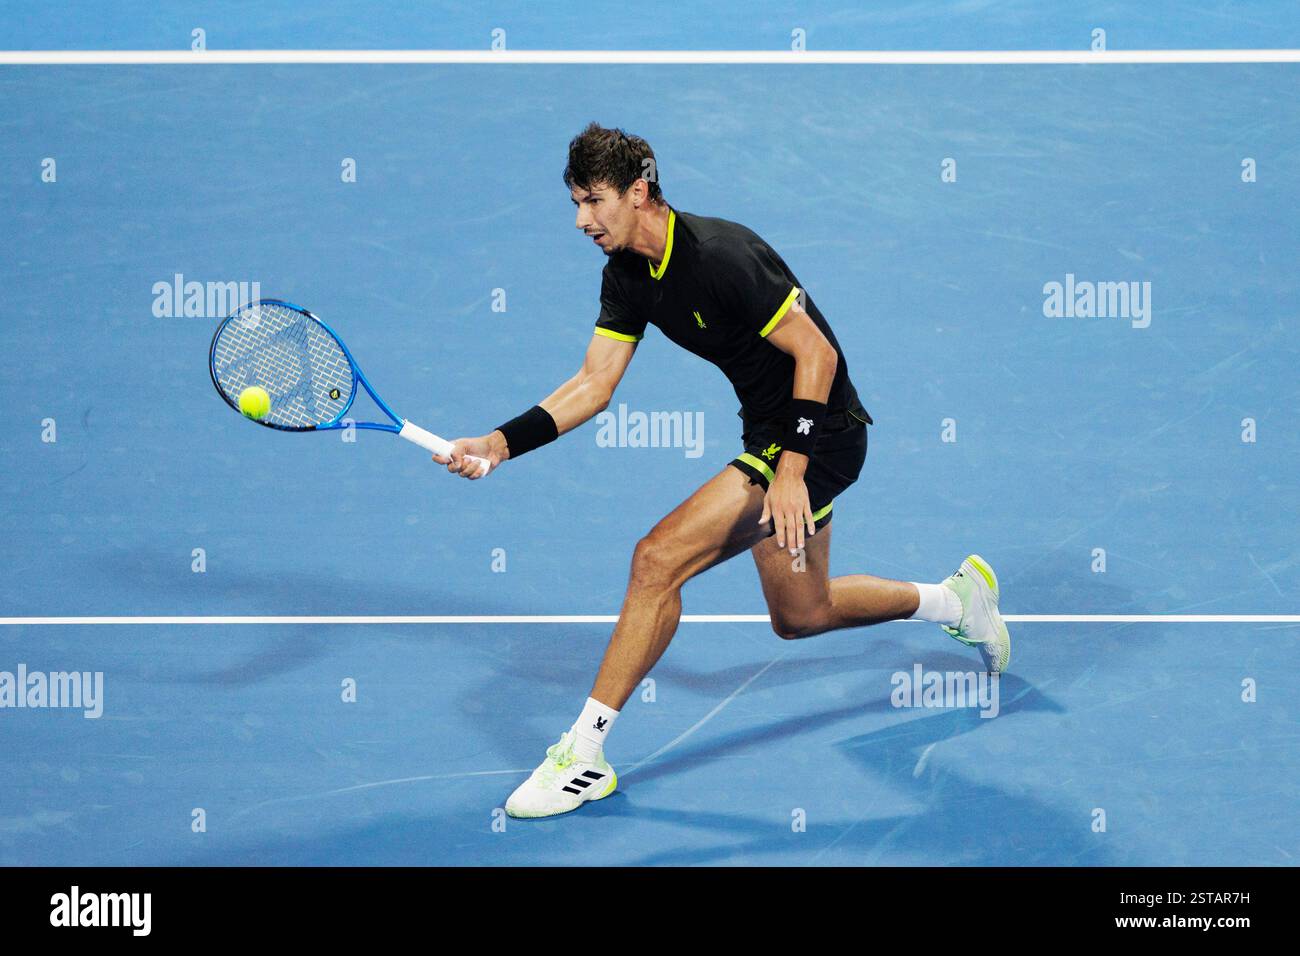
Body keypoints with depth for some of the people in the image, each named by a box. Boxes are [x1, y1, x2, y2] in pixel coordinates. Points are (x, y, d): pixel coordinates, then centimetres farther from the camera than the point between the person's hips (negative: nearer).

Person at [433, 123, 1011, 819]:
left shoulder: (720, 255, -25)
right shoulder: (627, 277, 1)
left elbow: (818, 353, -23)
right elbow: (594, 384, 2)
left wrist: (792, 469, -27)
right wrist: (502, 443, -10)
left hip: (820, 433, -10)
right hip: (767, 434, 10)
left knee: (659, 558, -20)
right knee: (799, 616, 23)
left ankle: (583, 754, -13)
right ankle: (955, 598, 44)